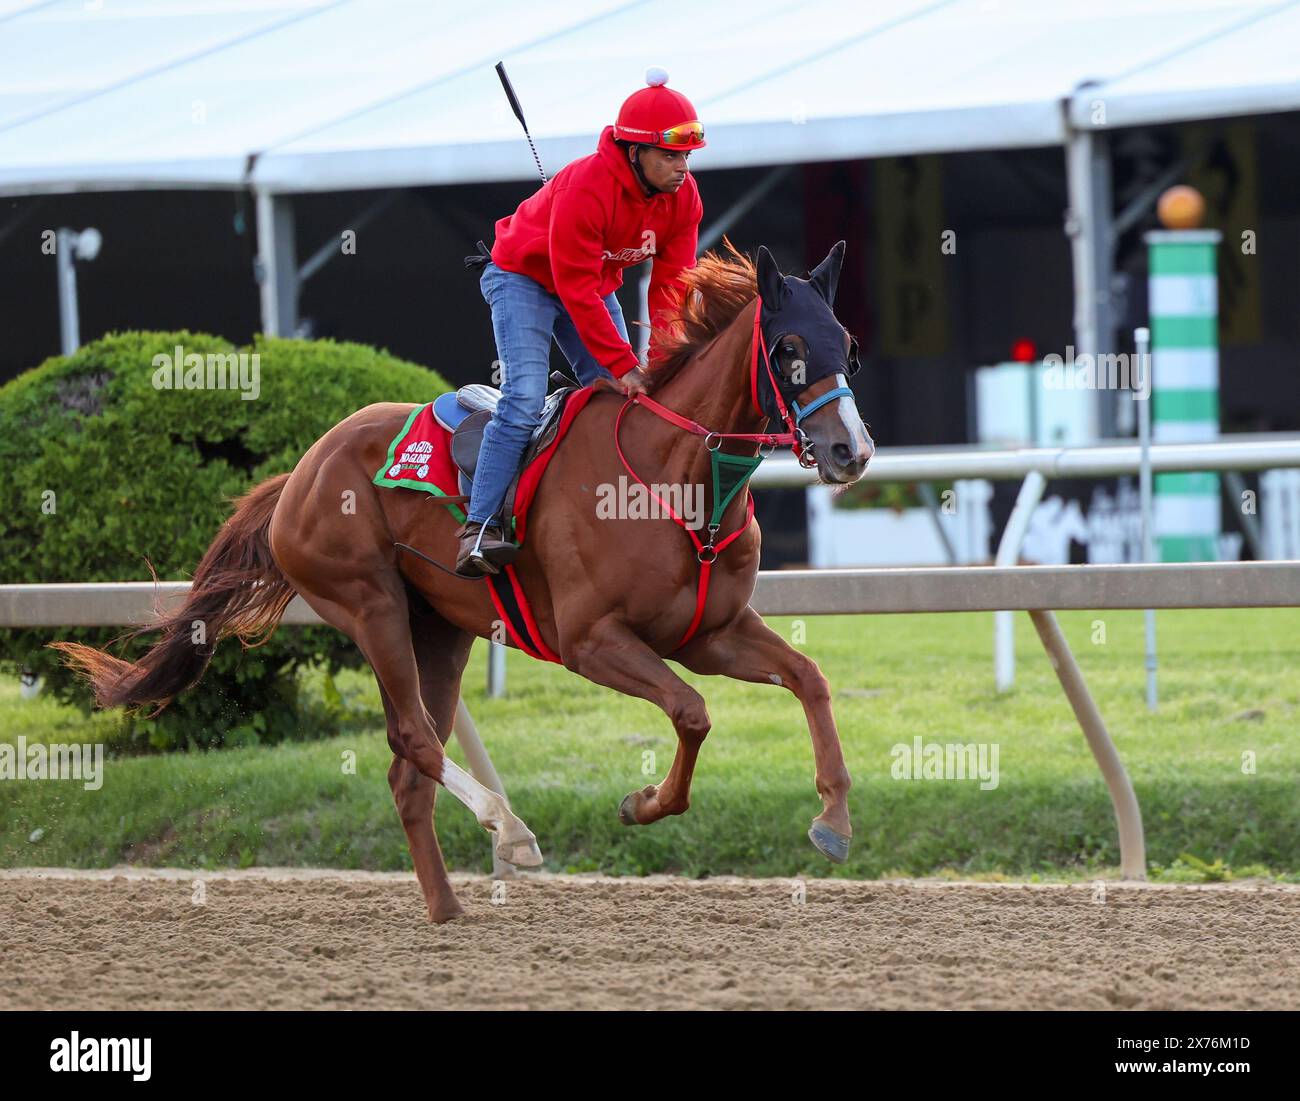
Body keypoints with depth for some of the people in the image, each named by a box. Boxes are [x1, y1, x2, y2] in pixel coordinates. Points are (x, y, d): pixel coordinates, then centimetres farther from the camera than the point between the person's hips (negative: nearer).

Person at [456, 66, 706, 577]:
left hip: (596, 284, 7)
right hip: (525, 276, -7)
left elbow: (671, 285, -9)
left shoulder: (683, 196, -13)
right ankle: (480, 528, -28)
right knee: (525, 398, -22)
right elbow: (576, 288, -33)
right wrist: (623, 364, -34)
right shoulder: (586, 187, -35)